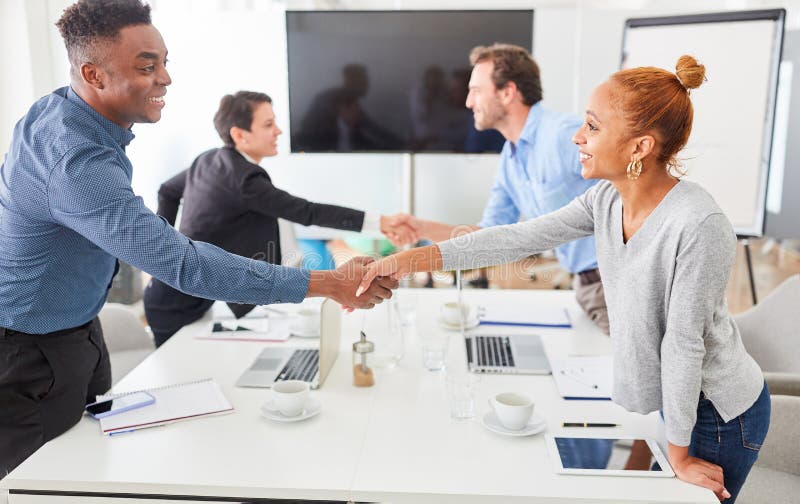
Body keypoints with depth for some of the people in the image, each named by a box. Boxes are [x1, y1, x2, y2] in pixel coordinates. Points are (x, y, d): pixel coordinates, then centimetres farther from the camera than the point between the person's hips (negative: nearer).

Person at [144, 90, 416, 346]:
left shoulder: (210, 160, 4)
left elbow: (167, 191, 21)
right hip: (180, 303, -9)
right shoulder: (244, 179, -25)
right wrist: (379, 222, -33)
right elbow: (308, 212, -30)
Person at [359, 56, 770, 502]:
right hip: (671, 395, 6)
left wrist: (680, 453, -14)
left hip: (720, 413, -6)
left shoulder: (699, 225, -31)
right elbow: (520, 239, -9)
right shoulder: (606, 200, -10)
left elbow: (684, 340, -25)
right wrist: (415, 259, -14)